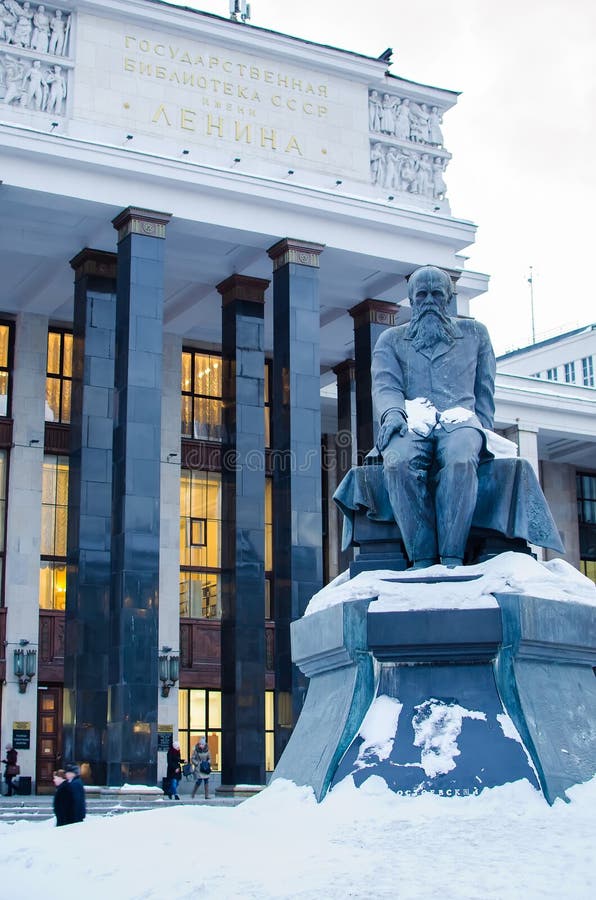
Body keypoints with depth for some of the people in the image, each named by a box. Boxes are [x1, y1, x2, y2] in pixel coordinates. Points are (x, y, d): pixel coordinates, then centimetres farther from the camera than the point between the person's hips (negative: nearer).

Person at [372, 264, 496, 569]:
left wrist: (482, 433, 6)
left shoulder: (474, 333, 25)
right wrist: (392, 412, -15)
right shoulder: (391, 339, 23)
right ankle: (421, 559, -37)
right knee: (399, 462, -38)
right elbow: (385, 384, 7)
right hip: (412, 423, 0)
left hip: (460, 420, 0)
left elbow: (484, 391, 21)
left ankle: (452, 559, -41)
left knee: (460, 460, -39)